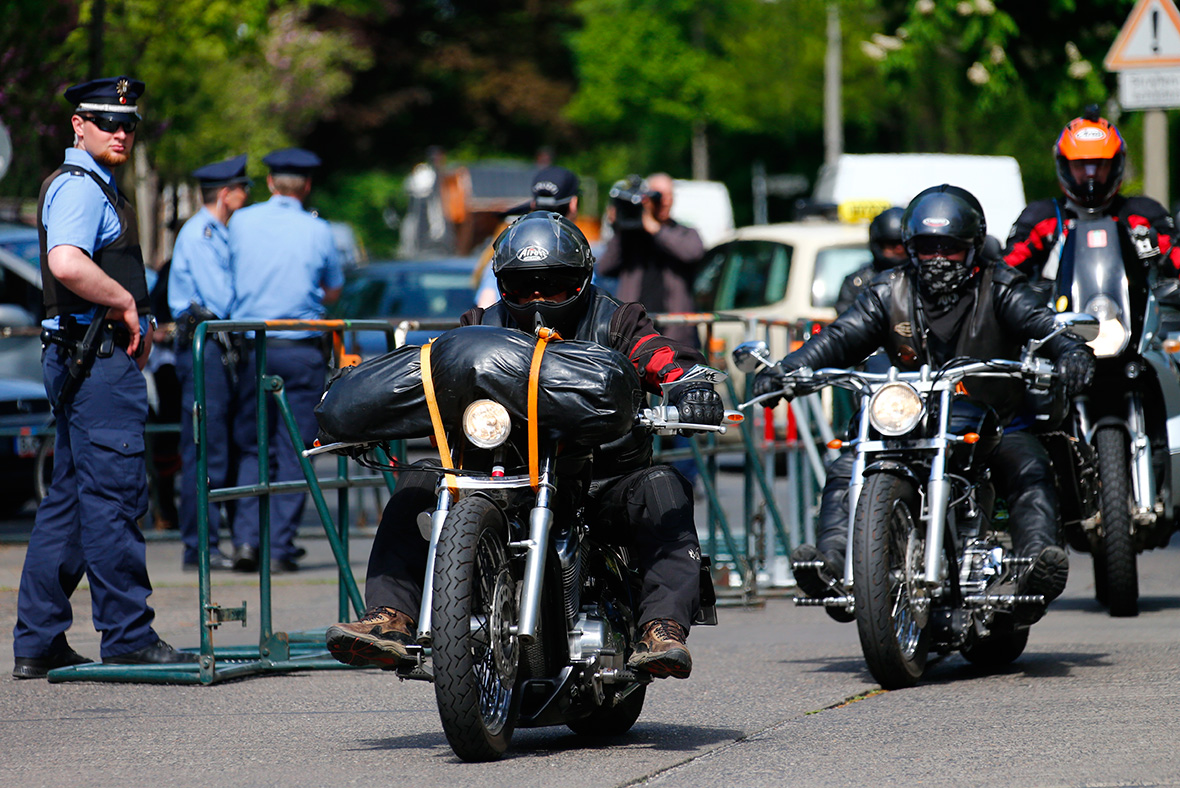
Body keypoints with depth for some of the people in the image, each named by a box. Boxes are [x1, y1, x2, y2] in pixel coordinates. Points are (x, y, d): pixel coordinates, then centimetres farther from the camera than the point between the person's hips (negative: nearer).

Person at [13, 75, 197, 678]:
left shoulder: (96, 186, 23)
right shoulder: (79, 187, -11)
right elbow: (67, 264, -29)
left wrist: (134, 320, 18)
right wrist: (126, 303, -16)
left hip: (80, 359, 11)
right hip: (97, 357, -11)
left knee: (69, 500, 11)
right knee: (113, 495, -9)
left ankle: (38, 644, 13)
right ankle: (128, 638, -8)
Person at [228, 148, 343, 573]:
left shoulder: (241, 222, 2)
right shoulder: (317, 231, -3)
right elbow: (334, 291, 11)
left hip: (251, 346, 2)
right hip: (301, 350, -2)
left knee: (252, 447, 11)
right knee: (293, 453, 2)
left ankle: (247, 537, -3)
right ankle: (280, 548, -1)